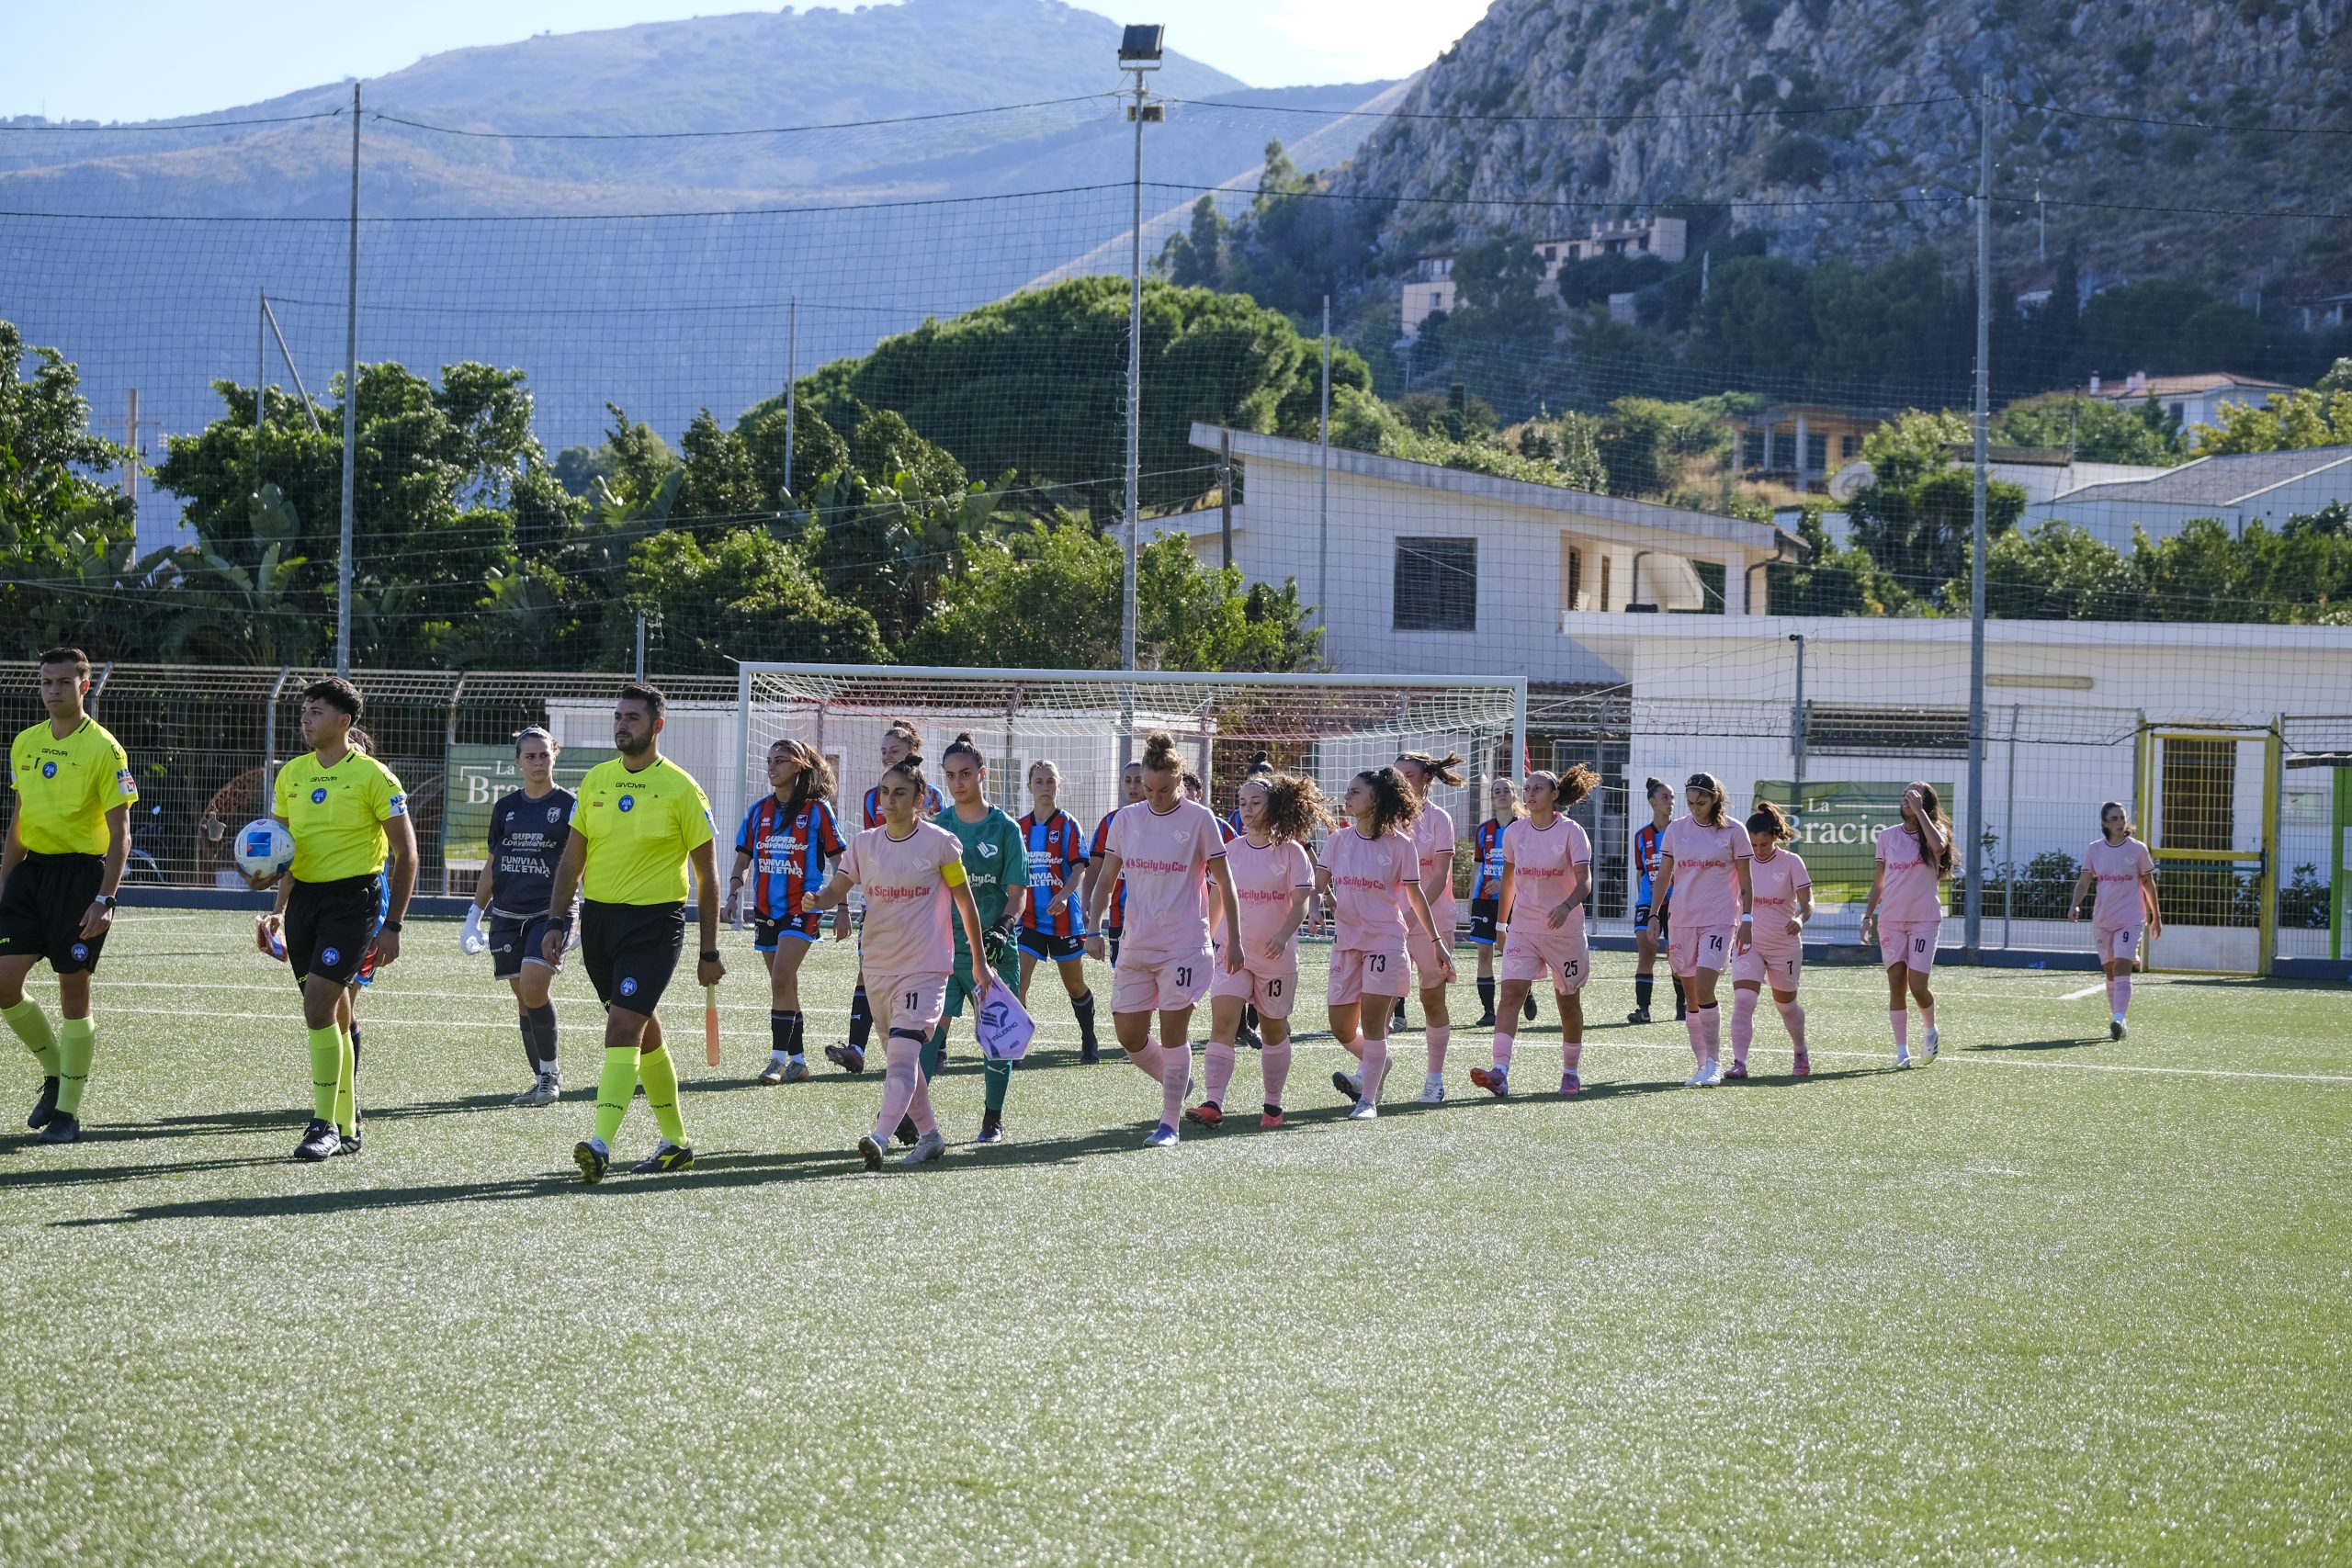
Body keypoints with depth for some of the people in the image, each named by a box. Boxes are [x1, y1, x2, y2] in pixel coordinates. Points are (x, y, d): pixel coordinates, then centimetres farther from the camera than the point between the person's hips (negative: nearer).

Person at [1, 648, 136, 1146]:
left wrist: (105, 899, -17)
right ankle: (55, 1072, 19)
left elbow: (120, 834, -9)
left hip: (81, 872, -6)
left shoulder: (104, 749, -8)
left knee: (73, 993, 0)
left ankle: (67, 1112, 9)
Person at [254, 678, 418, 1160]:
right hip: (304, 898, 6)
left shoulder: (372, 776, -7)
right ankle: (346, 1128, 18)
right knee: (334, 1018, 10)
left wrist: (392, 926, -8)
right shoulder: (291, 774, 10)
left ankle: (325, 1126, -12)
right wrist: (279, 906, 4)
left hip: (352, 899, -6)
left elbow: (406, 853, -4)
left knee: (318, 1008, -17)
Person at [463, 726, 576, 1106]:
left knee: (534, 986, -19)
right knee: (523, 998, 3)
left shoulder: (569, 805, -1)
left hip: (551, 913, -5)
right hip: (507, 915, 5)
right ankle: (541, 1080, 10)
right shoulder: (505, 807, 11)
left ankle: (550, 1074, -5)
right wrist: (475, 914, 16)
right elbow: (492, 865, 19)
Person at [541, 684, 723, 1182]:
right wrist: (557, 922, 4)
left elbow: (707, 874, -1)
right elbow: (572, 859, 15)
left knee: (623, 1026, -18)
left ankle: (601, 1145, -25)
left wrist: (709, 952, -2)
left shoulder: (681, 789, -5)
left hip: (654, 922, -6)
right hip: (598, 918, 6)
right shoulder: (595, 781, 8)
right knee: (644, 1033, 13)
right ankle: (675, 1142, 25)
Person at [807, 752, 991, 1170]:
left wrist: (979, 962, 5)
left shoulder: (939, 842, -5)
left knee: (903, 1053, -21)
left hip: (926, 964, -6)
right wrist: (818, 898, -22)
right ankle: (929, 1135, 30)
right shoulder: (865, 843, 6)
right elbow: (837, 891, 3)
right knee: (898, 1058, 15)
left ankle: (879, 1138, -34)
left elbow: (965, 902, 2)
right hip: (879, 963, 6)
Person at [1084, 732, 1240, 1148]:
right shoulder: (1126, 819, 5)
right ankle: (1177, 1082, 30)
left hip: (1184, 943, -4)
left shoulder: (1199, 819, -5)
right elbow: (1105, 879, 11)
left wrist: (1234, 939, -1)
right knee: (1128, 1036, 3)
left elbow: (1223, 882, 0)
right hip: (1136, 943, 4)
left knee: (1173, 1032, -6)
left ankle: (1169, 1123, 2)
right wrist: (1093, 928, 1)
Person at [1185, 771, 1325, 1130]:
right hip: (1233, 952, 2)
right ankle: (1213, 1104, -23)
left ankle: (1273, 1105, 25)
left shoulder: (1290, 851, -5)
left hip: (1277, 956, -2)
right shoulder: (1231, 850, 5)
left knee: (1274, 1030, 11)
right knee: (1222, 1023, -15)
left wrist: (1284, 935, -27)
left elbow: (1301, 902, -11)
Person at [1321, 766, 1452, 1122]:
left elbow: (1415, 896, 3)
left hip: (1385, 940, -4)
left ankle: (1368, 1099, 2)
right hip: (1345, 940, 4)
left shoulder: (1399, 844, -4)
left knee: (1372, 1020, -7)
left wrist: (1437, 943, 5)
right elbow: (1319, 884, 7)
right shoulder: (1338, 839, 4)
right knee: (1341, 1028, 5)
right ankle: (1374, 1065, 34)